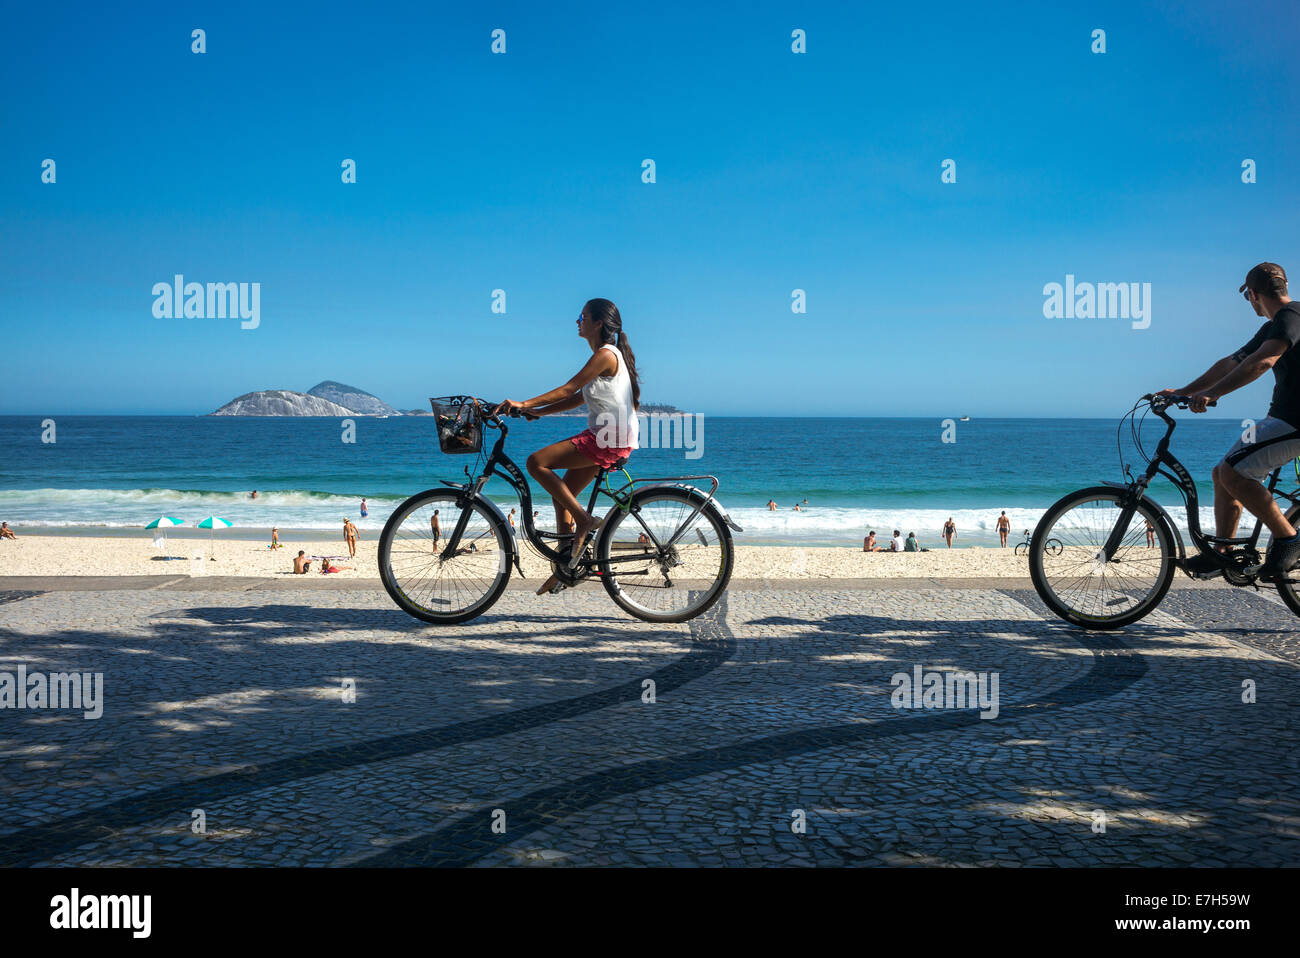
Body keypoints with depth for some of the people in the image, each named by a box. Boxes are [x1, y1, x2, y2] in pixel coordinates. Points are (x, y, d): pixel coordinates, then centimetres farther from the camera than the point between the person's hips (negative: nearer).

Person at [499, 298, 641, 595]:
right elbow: (580, 397, 19)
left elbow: (568, 389, -16)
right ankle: (566, 566, 16)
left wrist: (524, 404, -15)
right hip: (603, 437, 10)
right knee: (561, 495, 11)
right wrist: (537, 412, 13)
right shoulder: (605, 355, 18)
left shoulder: (606, 354, -12)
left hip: (610, 439, -10)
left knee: (536, 462, -16)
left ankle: (584, 521, -11)